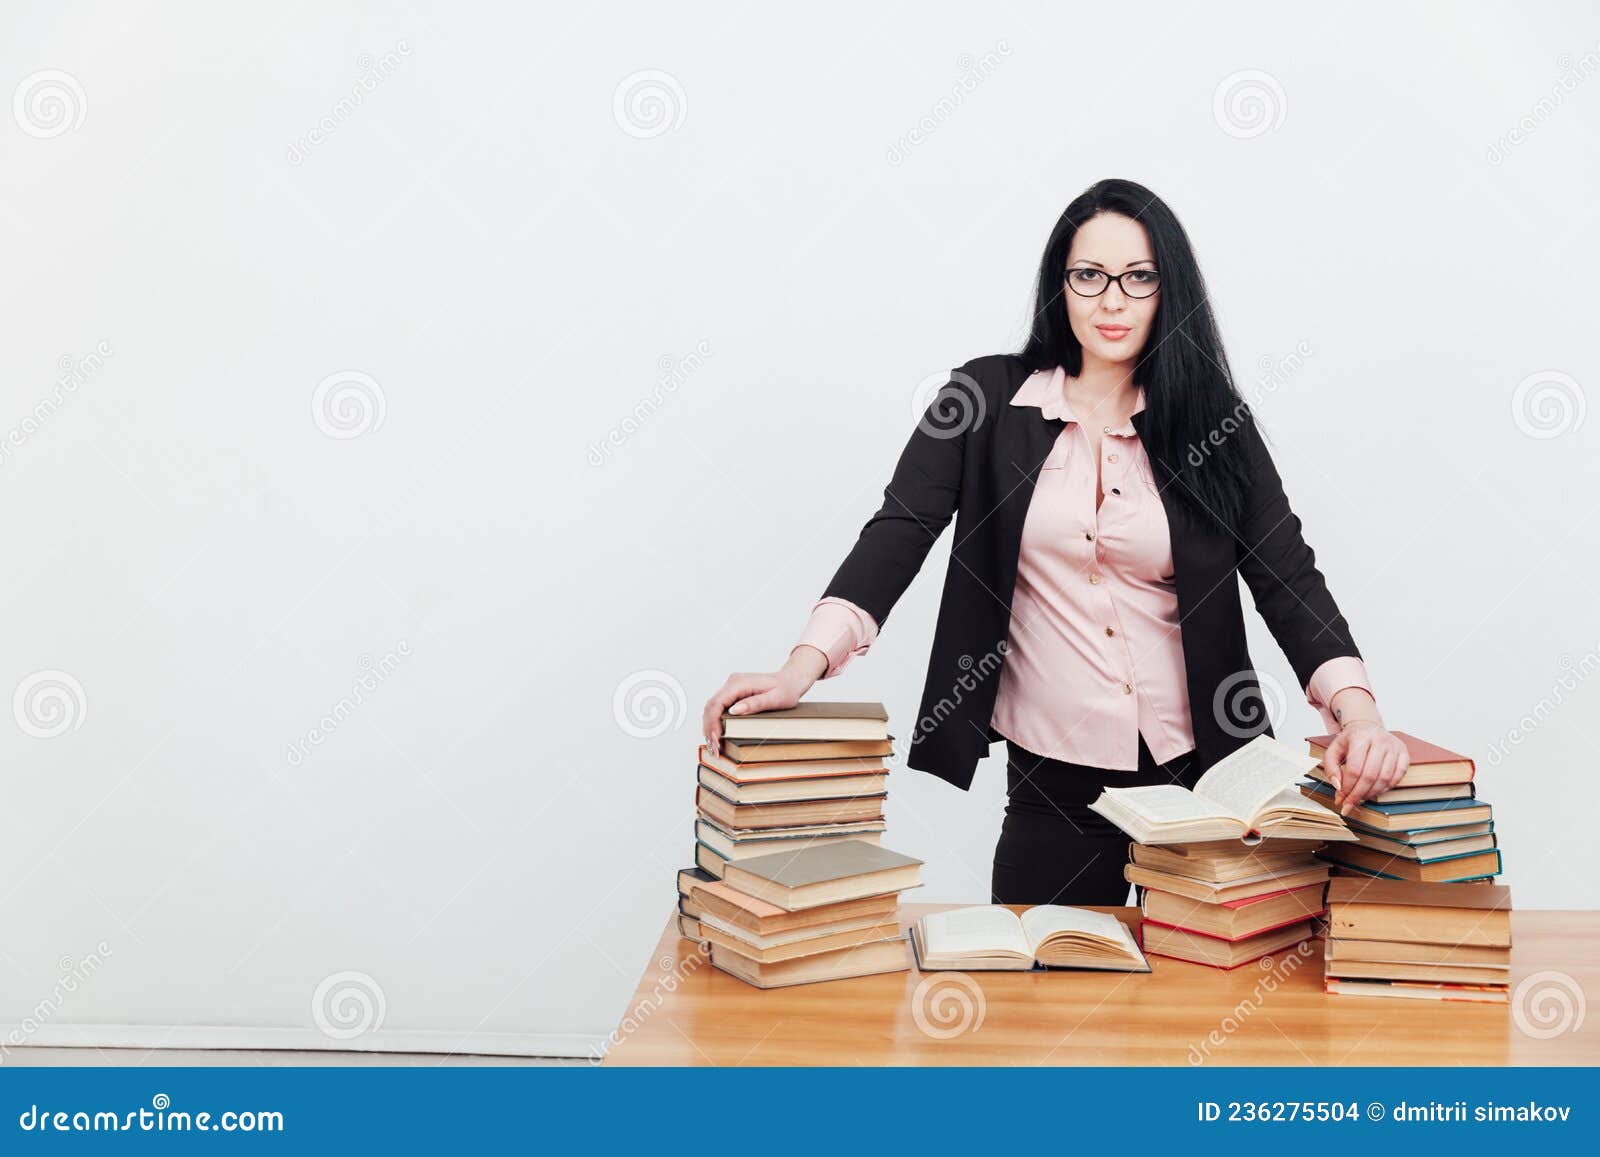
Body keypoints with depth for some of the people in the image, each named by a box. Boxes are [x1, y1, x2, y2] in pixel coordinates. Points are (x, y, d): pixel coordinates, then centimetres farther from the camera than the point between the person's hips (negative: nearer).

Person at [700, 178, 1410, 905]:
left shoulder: (1210, 417, 1)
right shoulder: (992, 398, -1)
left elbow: (1286, 575, -3)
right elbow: (899, 530, -9)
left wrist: (1356, 708, -21)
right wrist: (803, 666, -24)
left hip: (1199, 771, 1)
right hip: (1052, 783, -1)